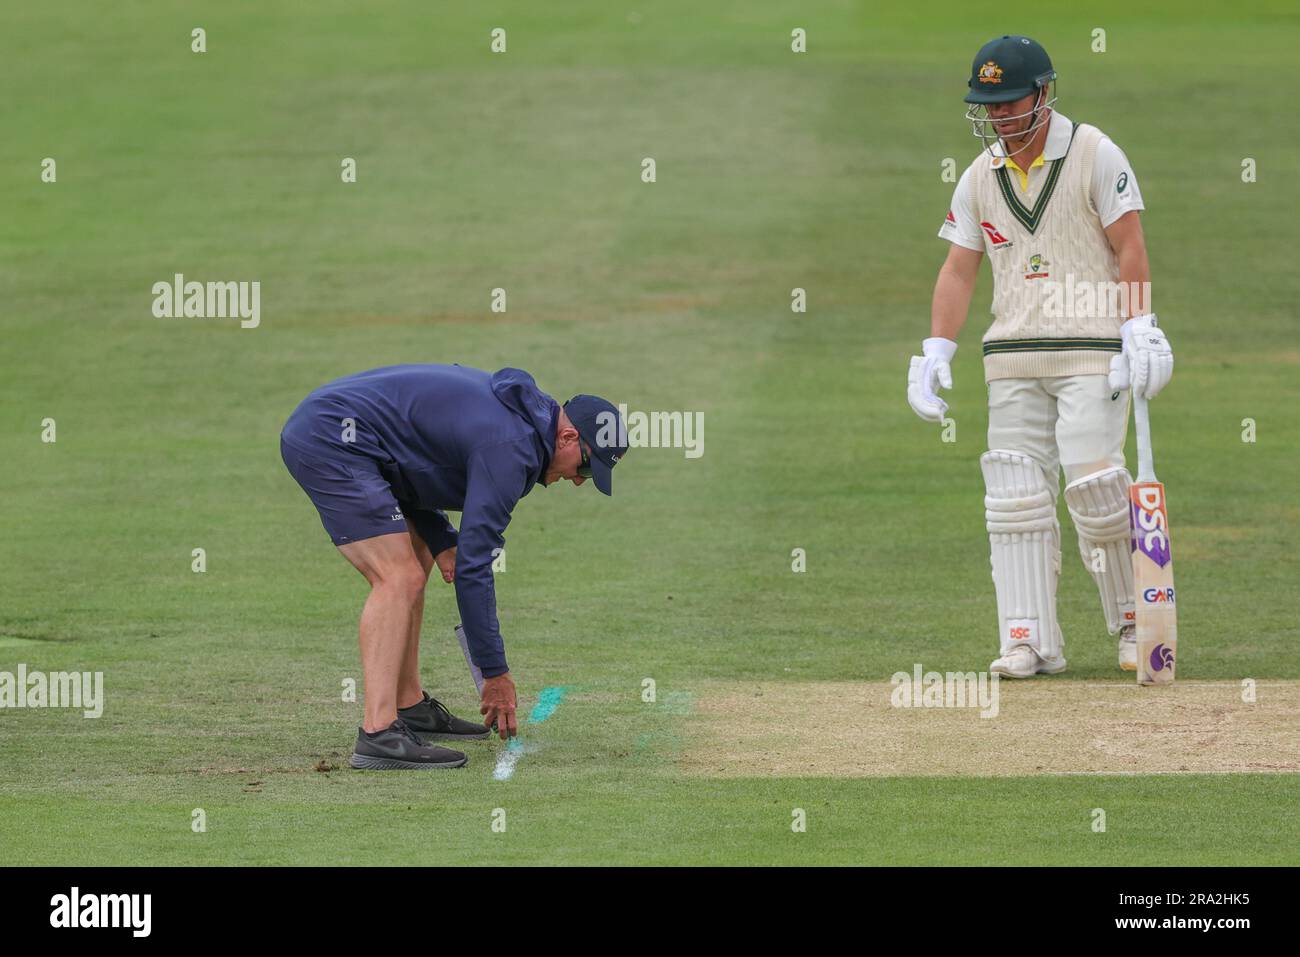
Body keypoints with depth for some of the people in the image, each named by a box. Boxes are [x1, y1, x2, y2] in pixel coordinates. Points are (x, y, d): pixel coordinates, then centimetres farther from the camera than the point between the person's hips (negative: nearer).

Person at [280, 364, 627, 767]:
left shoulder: (511, 404, 14)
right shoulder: (510, 448, -16)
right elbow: (473, 566, -16)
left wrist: (440, 539, 8)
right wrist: (495, 674, -11)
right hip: (334, 439, -11)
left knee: (414, 564, 19)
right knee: (400, 578, -16)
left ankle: (409, 706, 25)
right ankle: (379, 734, -23)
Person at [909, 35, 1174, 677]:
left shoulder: (1094, 155, -2)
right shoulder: (980, 178, 12)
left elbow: (1130, 247, -5)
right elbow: (958, 269, 13)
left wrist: (1139, 329, -14)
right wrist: (936, 352, 2)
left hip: (1092, 350, -5)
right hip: (1013, 357, 5)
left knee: (1091, 479, -15)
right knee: (1016, 495, -3)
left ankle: (1134, 620, 3)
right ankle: (1031, 641, -3)